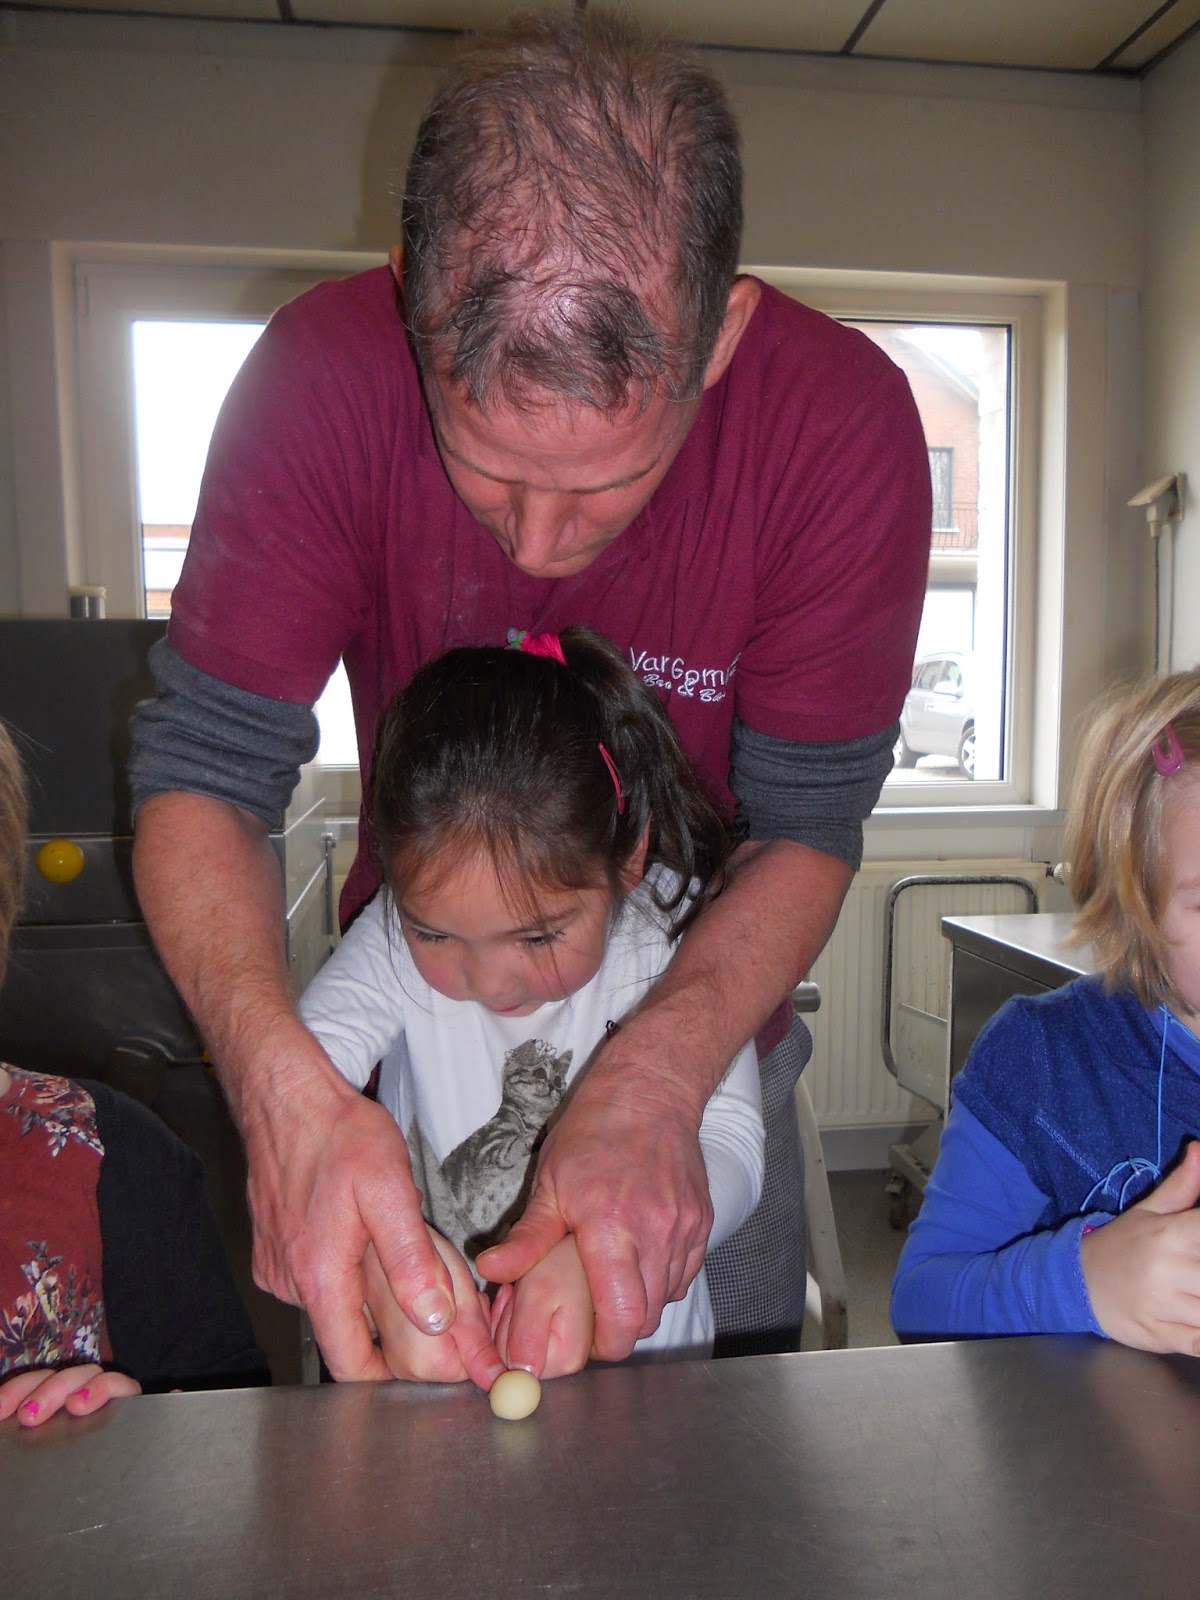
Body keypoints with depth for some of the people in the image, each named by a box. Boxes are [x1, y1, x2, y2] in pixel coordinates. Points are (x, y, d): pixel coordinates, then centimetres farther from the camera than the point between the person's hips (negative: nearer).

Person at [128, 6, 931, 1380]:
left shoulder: (841, 420, -25)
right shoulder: (325, 376, -25)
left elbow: (807, 825, -20)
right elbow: (203, 768, -23)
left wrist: (652, 1083, -37)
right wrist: (281, 1080, -41)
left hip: (704, 1019, 1)